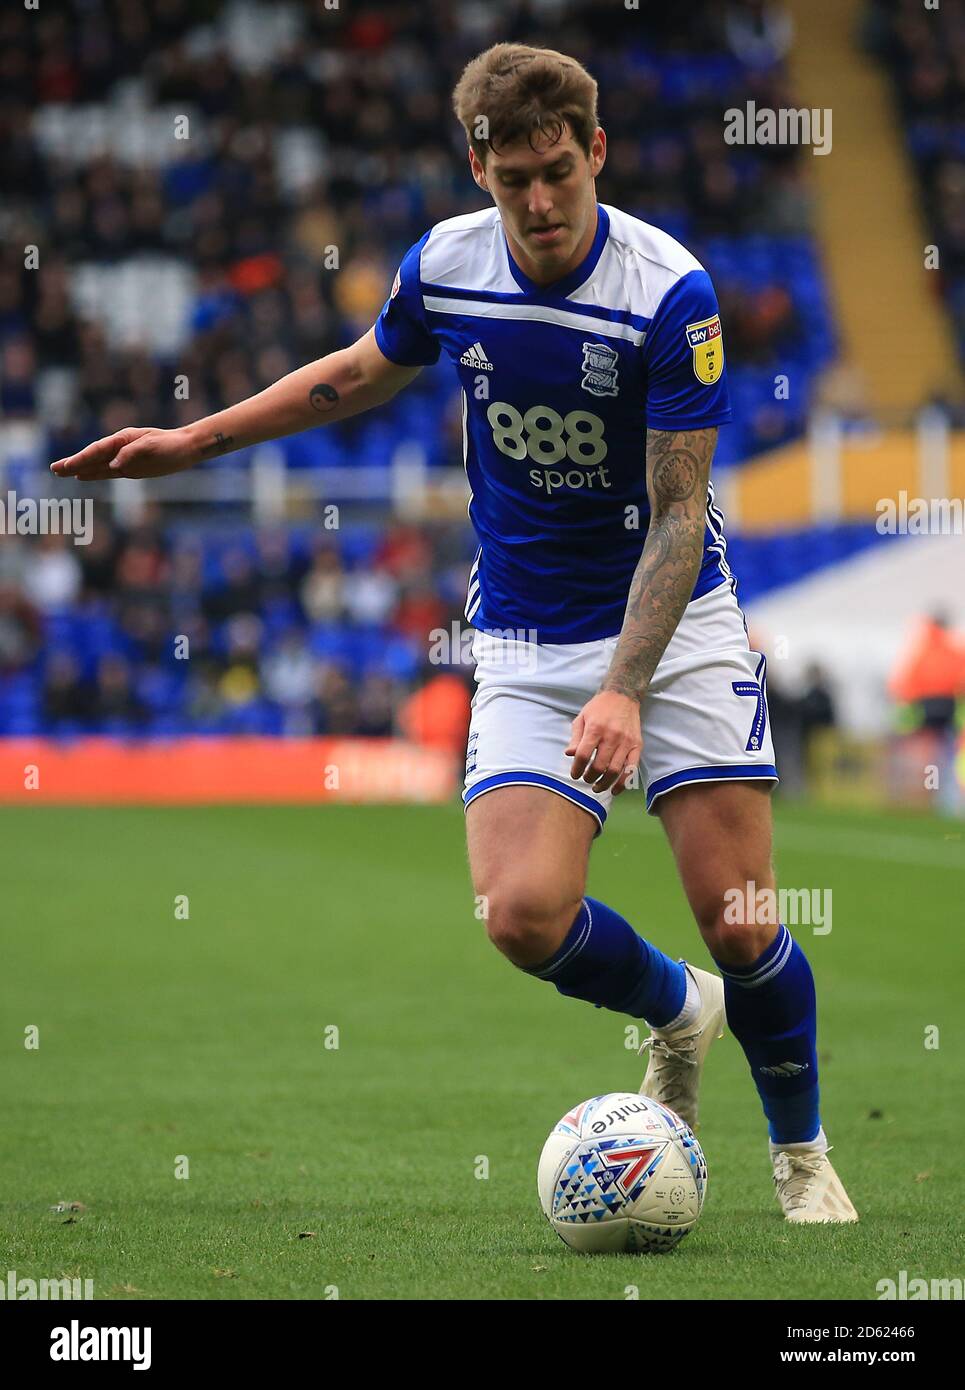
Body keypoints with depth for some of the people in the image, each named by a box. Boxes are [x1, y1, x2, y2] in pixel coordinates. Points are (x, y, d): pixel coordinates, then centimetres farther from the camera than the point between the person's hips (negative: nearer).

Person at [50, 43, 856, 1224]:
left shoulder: (669, 293, -18)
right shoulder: (444, 266, -5)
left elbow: (677, 515, -18)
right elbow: (359, 376, 18)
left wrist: (624, 691, -28)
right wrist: (192, 442, 18)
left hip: (675, 622, -3)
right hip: (525, 638, 3)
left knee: (737, 920, -10)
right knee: (523, 914, -16)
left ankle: (801, 1155, 17)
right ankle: (676, 1010, 18)